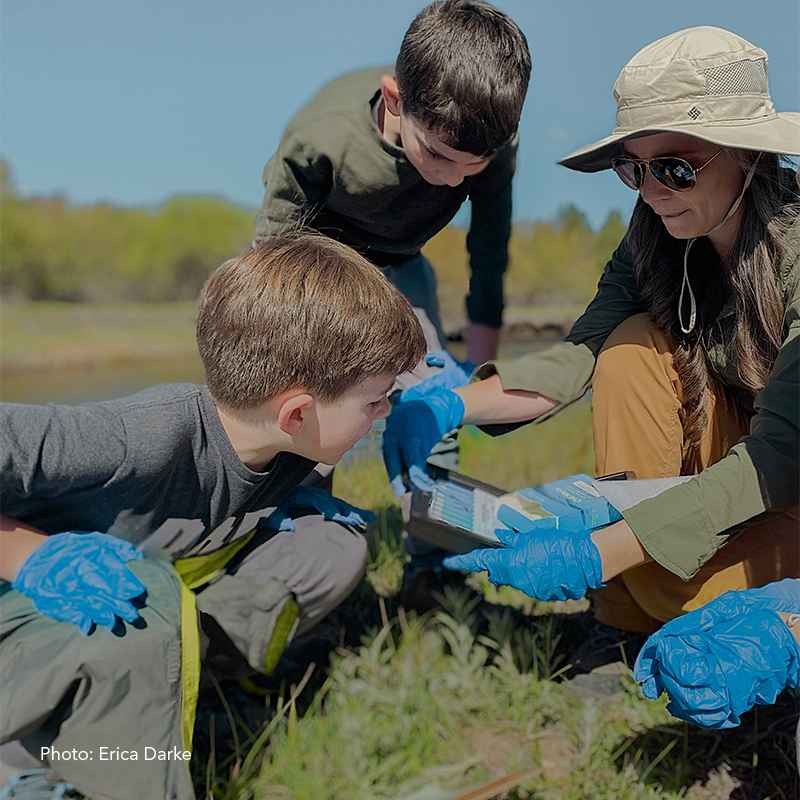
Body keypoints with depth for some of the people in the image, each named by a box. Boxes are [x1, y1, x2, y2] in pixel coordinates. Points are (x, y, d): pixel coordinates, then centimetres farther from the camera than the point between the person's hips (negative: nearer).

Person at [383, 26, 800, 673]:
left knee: (674, 584, -31)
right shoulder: (660, 231, -8)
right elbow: (583, 355, -13)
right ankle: (626, 626, -12)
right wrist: (449, 406, -32)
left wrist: (595, 555, -42)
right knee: (636, 343, -21)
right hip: (728, 452, 6)